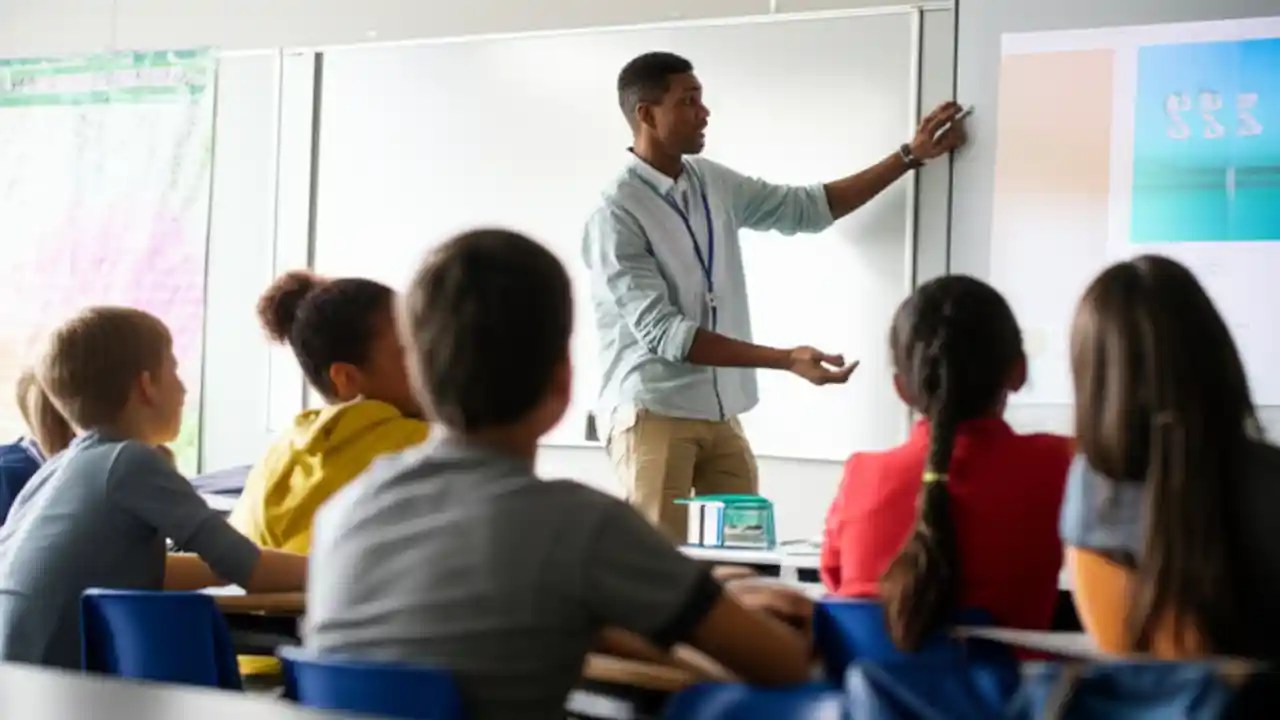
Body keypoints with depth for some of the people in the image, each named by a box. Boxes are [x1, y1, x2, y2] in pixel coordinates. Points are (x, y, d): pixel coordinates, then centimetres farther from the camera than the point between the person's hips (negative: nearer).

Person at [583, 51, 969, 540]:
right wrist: (787, 360, -24)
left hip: (720, 414, 7)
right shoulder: (616, 214, -16)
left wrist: (911, 156, 15)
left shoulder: (712, 183, 7)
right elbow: (662, 332, -21)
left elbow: (805, 208, 19)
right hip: (653, 414, -7)